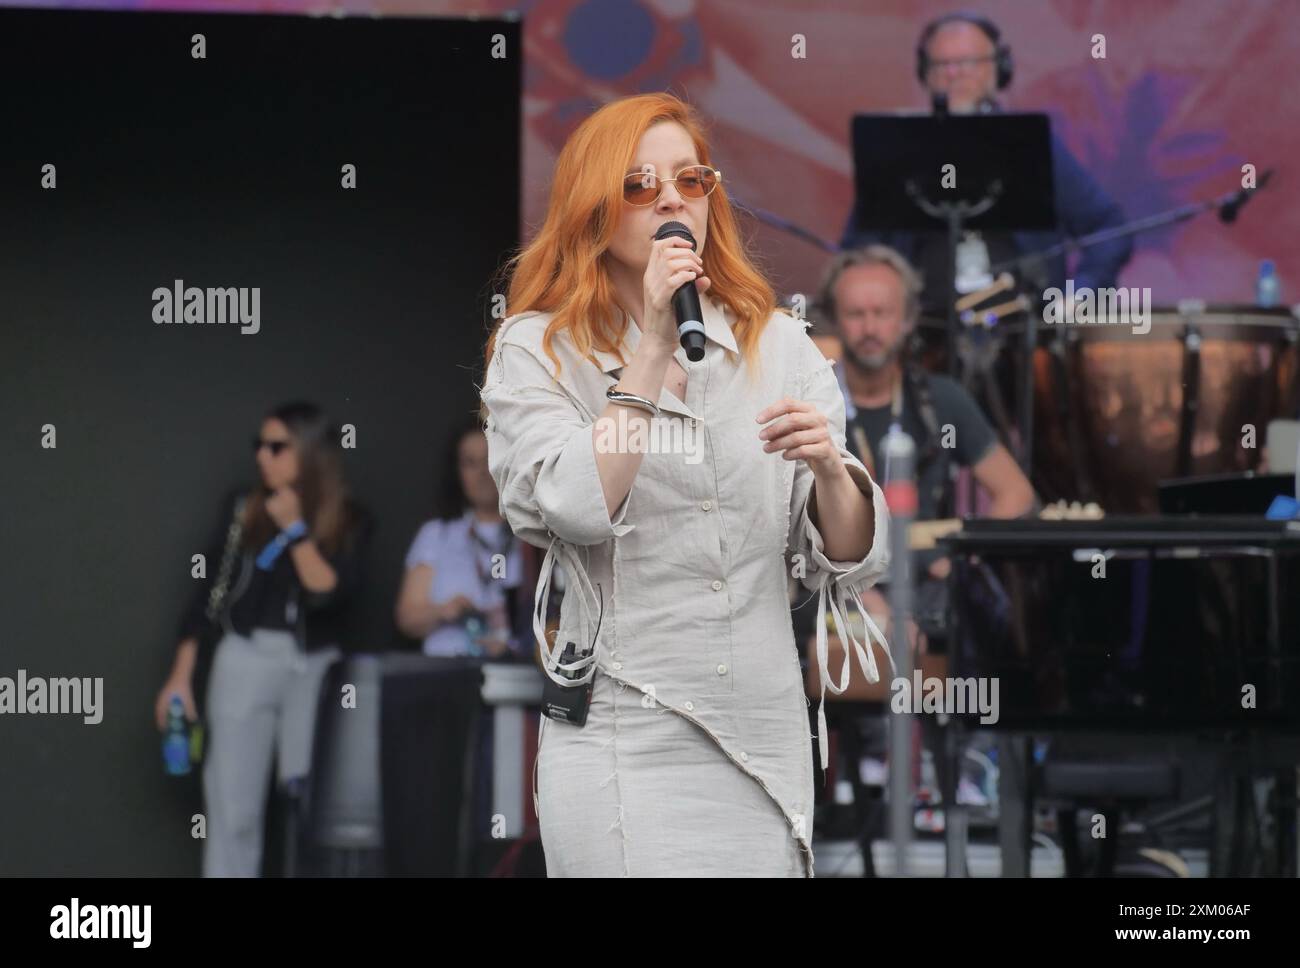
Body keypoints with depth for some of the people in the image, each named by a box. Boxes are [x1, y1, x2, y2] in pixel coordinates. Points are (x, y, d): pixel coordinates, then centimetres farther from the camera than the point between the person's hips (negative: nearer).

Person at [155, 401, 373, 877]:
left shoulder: (349, 521, 1)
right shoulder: (242, 507, 4)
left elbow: (332, 594, -12)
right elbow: (209, 591, 7)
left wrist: (295, 528, -16)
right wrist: (180, 676, 3)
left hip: (314, 668, 0)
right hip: (246, 662, 1)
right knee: (233, 807, -2)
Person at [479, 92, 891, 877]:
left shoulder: (779, 345, 8)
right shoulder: (537, 350, 0)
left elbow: (851, 567, 6)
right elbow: (581, 511, -17)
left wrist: (829, 467, -14)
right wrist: (654, 348, -14)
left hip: (769, 748, 4)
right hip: (627, 747, -4)